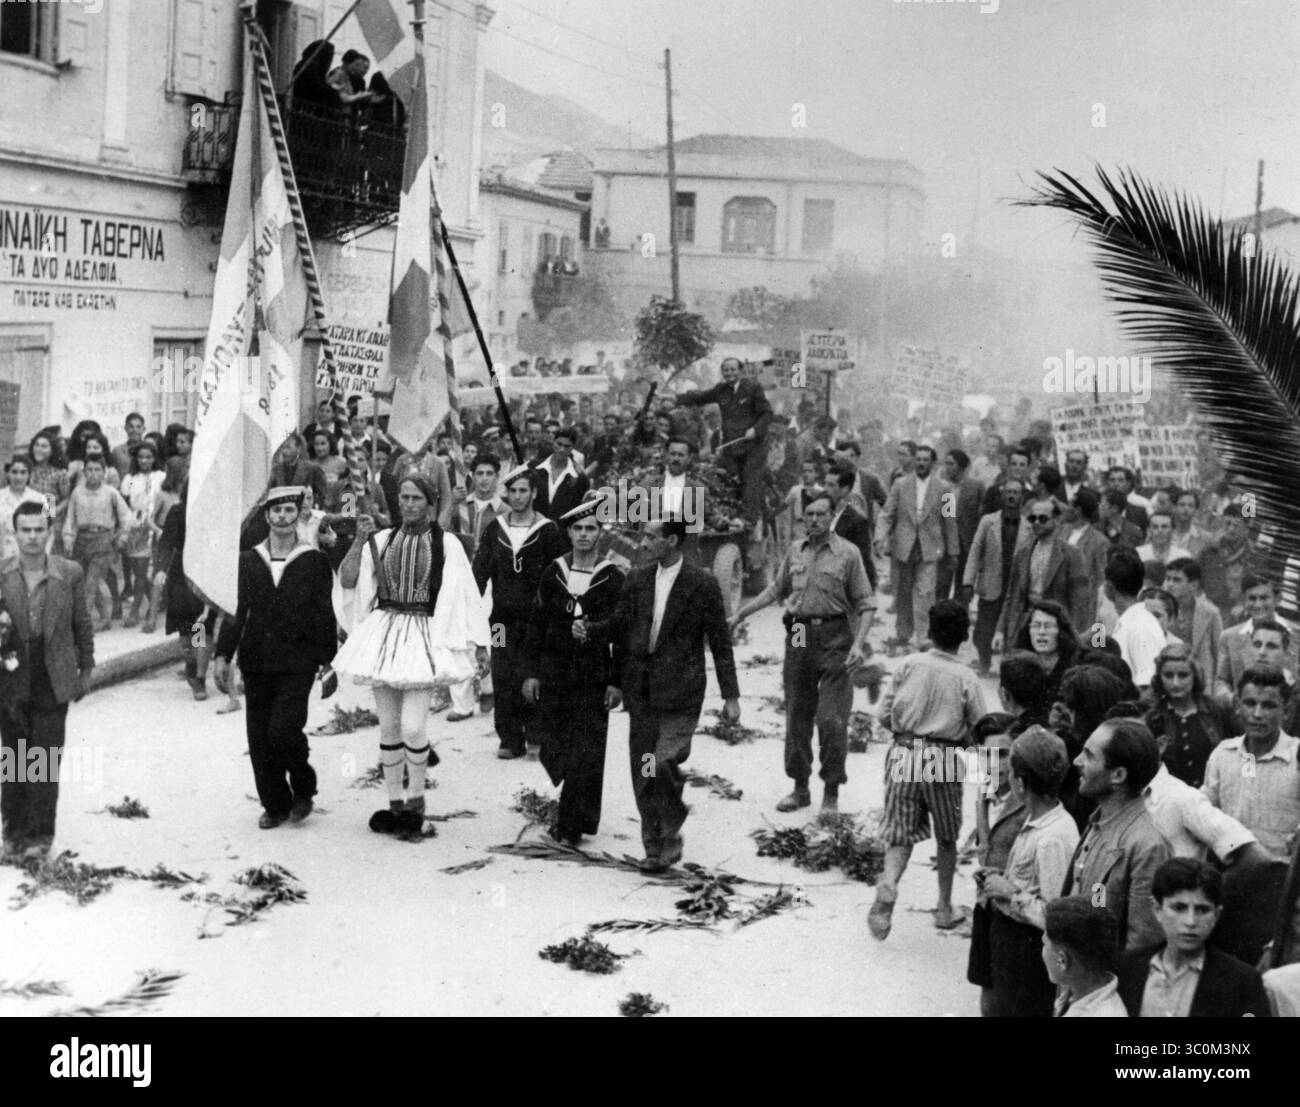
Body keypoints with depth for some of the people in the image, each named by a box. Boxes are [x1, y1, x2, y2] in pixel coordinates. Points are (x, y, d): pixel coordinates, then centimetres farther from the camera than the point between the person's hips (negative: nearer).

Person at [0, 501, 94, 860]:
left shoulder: (70, 573, -3)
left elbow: (82, 624, 5)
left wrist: (85, 669, 7)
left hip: (53, 684, -1)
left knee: (46, 764, 1)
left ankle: (40, 834, 13)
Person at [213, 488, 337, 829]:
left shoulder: (314, 561, 1)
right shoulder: (248, 560, 7)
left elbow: (324, 617, 2)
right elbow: (235, 610, 9)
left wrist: (328, 661, 0)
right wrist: (223, 654, 2)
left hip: (297, 663, -3)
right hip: (256, 663, 3)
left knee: (283, 730, -14)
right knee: (259, 739, 4)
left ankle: (303, 789, 12)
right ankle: (275, 804, 20)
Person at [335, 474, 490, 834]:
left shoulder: (446, 544, -2)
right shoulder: (383, 540, 6)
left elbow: (465, 594, 1)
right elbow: (346, 580, -1)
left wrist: (480, 641, 0)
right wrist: (359, 540, -13)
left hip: (424, 637, -3)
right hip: (384, 634, 3)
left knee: (412, 726, -12)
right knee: (388, 726, 7)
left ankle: (416, 798, 10)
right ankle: (395, 804, 19)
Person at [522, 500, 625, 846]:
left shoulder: (613, 580, -2)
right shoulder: (552, 574, 5)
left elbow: (622, 634, 0)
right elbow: (537, 625, 9)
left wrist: (617, 682, -5)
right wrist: (531, 672, 4)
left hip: (594, 678, -2)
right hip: (554, 674, 3)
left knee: (586, 755, -4)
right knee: (554, 749, 7)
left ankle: (571, 827, 4)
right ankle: (579, 811, 29)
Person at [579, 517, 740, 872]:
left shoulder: (702, 584, -5)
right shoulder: (636, 580, 8)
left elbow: (720, 642, -2)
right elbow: (619, 626, 14)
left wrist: (731, 696, -3)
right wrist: (588, 629, -6)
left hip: (680, 694, -5)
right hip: (641, 691, 5)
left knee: (663, 764, -16)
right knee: (643, 773, 6)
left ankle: (671, 832, 8)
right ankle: (654, 847, 19)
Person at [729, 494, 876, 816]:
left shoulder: (847, 553, -4)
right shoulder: (795, 551, 8)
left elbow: (865, 603, -3)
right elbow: (776, 590, 21)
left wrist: (859, 643, -15)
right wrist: (740, 615, 18)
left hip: (835, 638, -4)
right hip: (798, 637, 4)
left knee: (832, 720, -6)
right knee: (797, 716, 10)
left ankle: (831, 792, 7)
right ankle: (800, 788, 23)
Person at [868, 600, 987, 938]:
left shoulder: (908, 664, -3)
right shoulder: (965, 677, -6)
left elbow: (884, 715, -1)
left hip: (904, 755, 1)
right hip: (943, 760, -1)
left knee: (900, 834, 7)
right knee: (946, 838, 18)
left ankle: (888, 885, -21)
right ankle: (945, 908, 26)